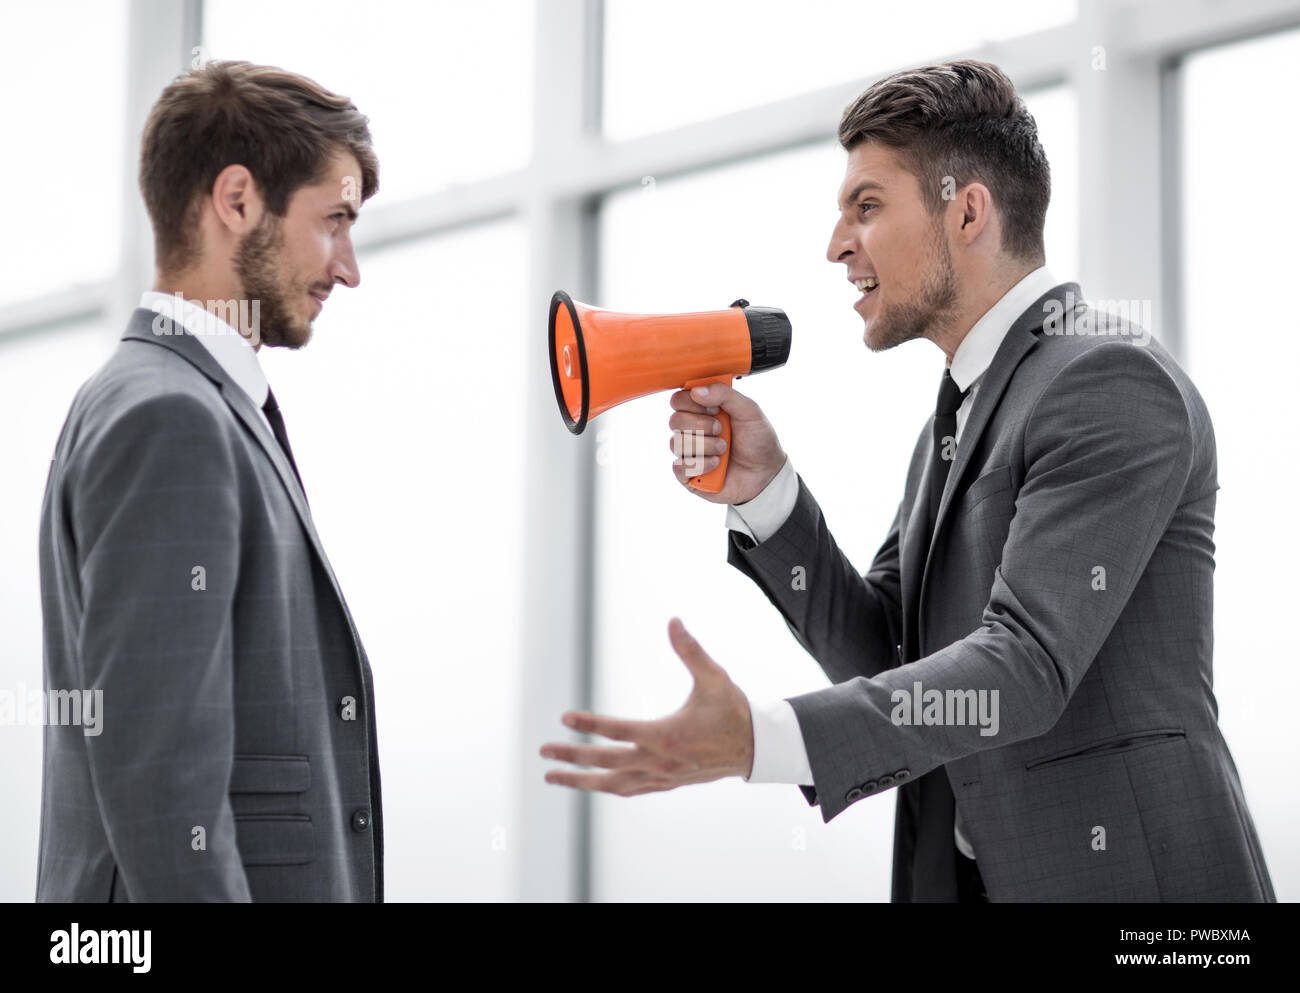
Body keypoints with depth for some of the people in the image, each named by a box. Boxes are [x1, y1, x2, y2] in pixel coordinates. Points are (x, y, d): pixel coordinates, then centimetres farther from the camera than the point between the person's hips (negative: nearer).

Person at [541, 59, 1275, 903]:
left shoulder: (1115, 381, -13)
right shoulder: (959, 422, 16)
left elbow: (1024, 667, -22)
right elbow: (883, 660, 10)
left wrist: (755, 740, -32)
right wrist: (761, 489, -4)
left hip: (1129, 873, -8)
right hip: (969, 874, 8)